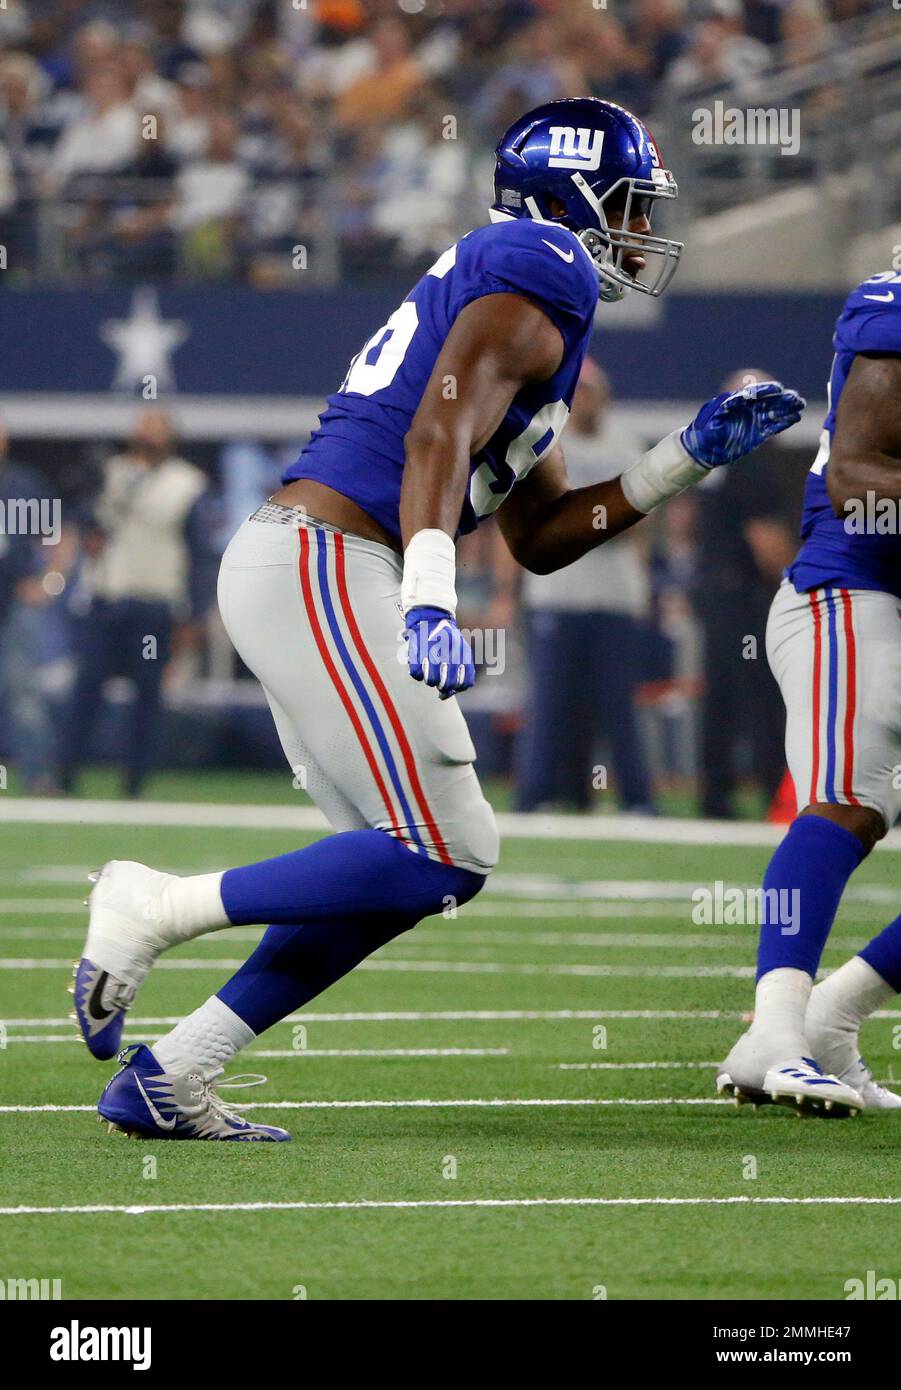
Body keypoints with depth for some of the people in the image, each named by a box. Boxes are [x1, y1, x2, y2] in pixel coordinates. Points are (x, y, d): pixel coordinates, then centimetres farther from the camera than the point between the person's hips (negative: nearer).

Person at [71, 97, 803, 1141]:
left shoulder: (496, 285, 27)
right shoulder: (540, 274, -4)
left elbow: (539, 537, 29)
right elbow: (439, 436, -20)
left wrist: (690, 457, 26)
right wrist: (430, 602, -33)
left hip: (284, 565, 10)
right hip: (324, 569, -10)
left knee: (403, 868, 10)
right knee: (443, 856, -10)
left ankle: (167, 1076, 7)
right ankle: (156, 909, -8)